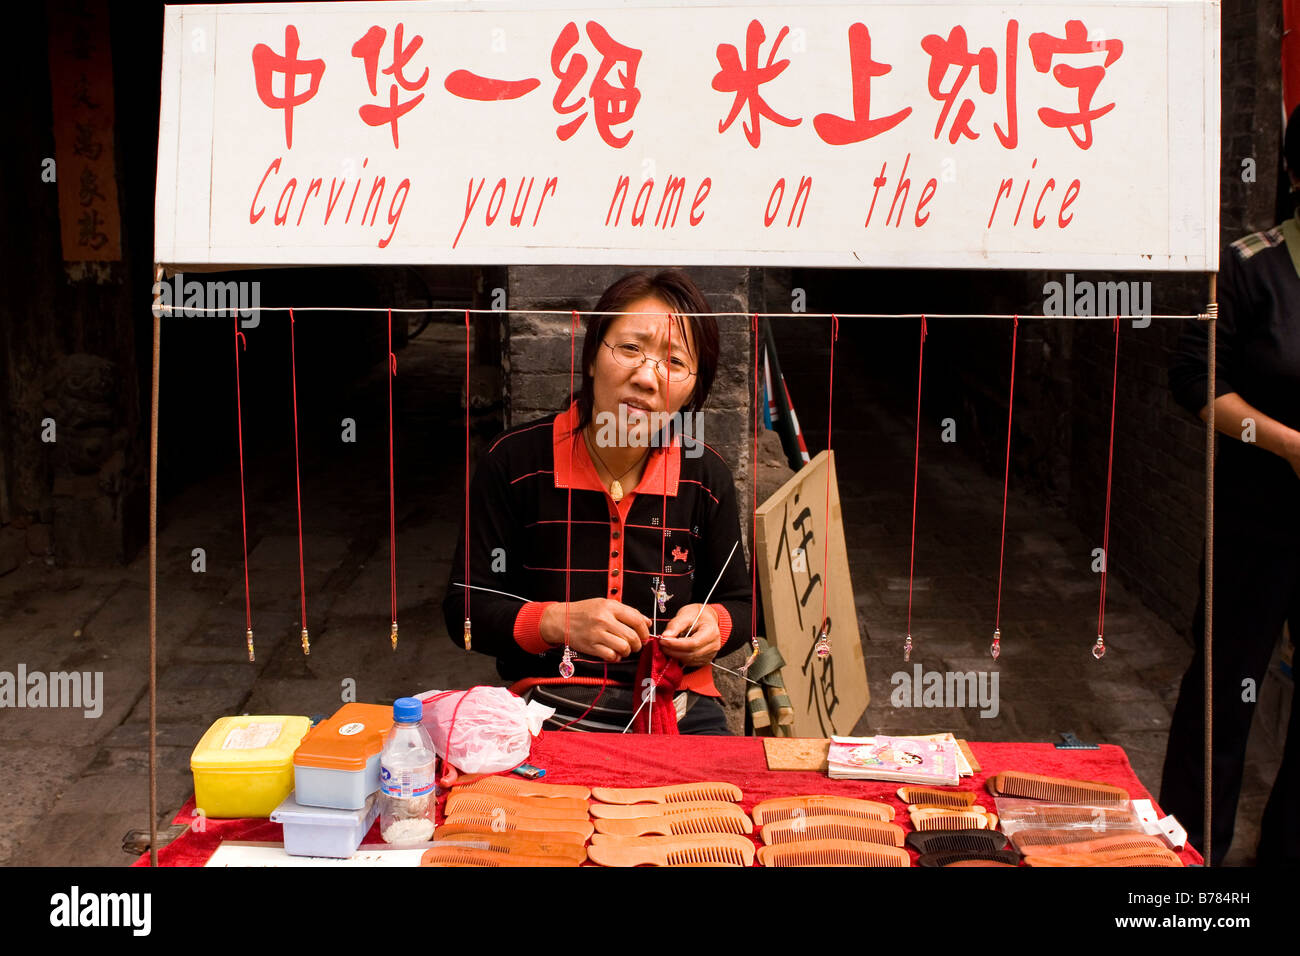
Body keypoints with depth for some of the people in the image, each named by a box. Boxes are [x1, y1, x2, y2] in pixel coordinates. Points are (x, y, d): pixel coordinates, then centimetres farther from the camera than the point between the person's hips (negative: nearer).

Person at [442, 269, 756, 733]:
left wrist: (714, 624, -9)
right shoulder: (515, 460, -6)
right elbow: (463, 608, -3)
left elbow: (738, 603, 15)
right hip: (546, 708, -2)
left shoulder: (706, 476, 2)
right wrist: (555, 621, -20)